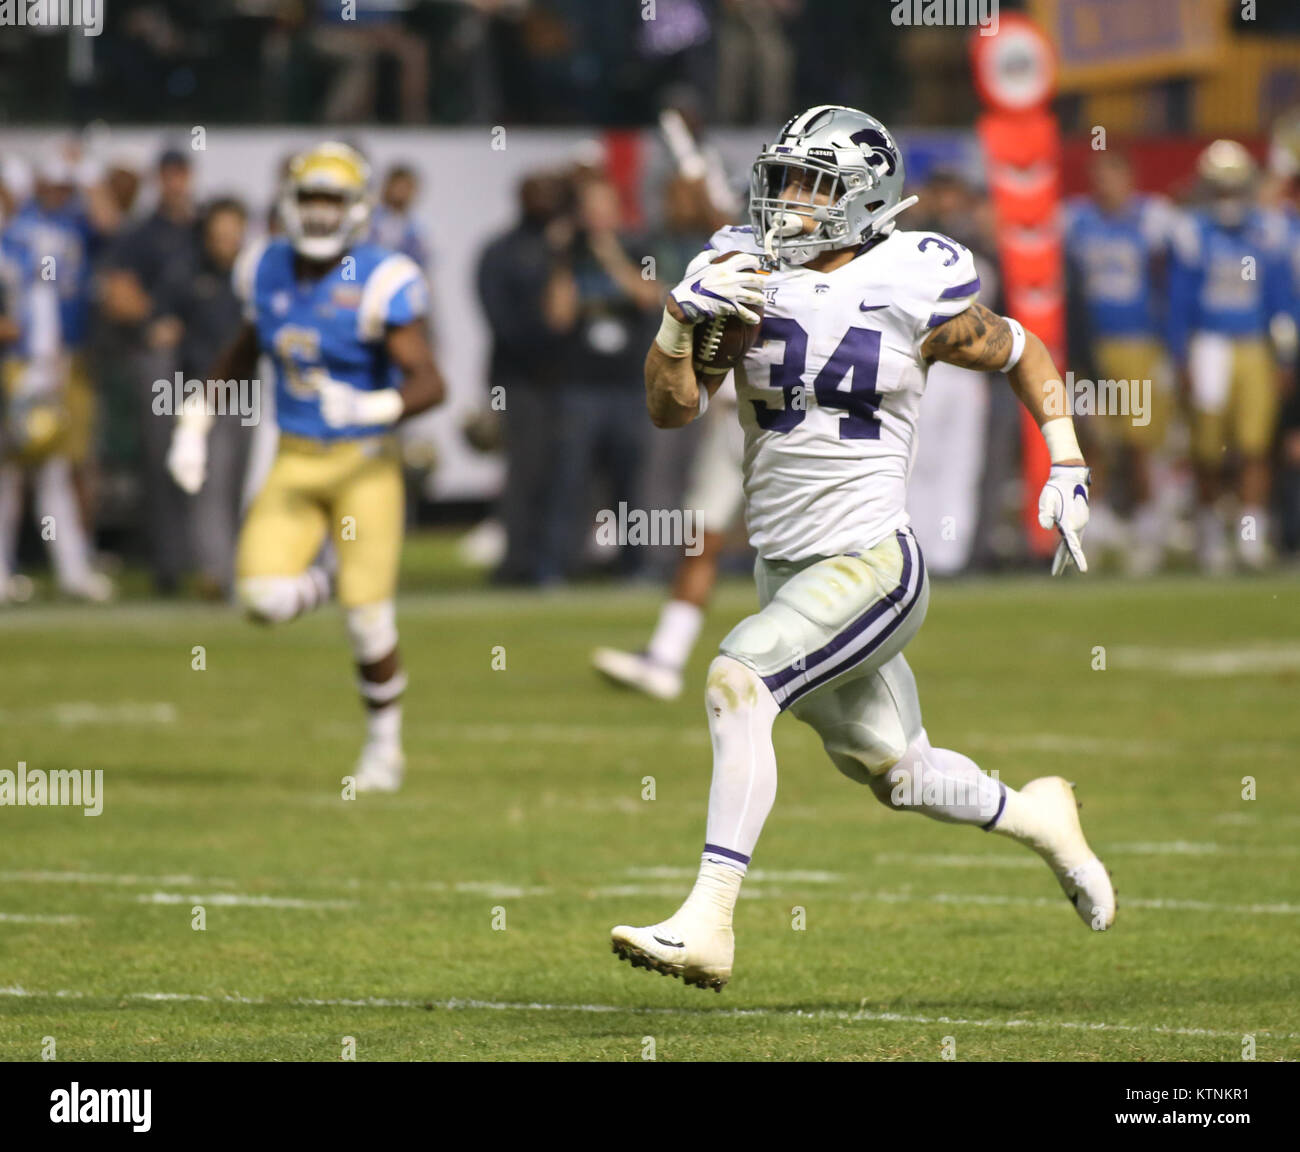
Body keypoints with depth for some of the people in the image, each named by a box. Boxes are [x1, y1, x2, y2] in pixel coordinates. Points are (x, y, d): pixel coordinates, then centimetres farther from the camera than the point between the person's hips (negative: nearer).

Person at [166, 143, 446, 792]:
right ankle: (320, 587, 22)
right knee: (264, 597, -14)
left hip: (365, 462, -4)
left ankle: (385, 744, 22)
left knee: (368, 619, -3)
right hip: (295, 464, 4)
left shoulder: (378, 284, -15)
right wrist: (194, 424, 14)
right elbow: (242, 356, 20)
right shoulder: (268, 274, 2)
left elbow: (429, 384, -18)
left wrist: (371, 408, -35)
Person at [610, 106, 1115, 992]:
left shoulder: (915, 294, -8)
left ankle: (708, 924, -28)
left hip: (870, 562, -6)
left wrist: (1068, 470, 3)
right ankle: (1034, 817, 46)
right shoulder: (748, 278, 1)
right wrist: (683, 318, -18)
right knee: (890, 769, 17)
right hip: (786, 568, 6)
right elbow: (672, 409, -1)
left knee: (739, 685, -26)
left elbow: (1024, 355, 9)